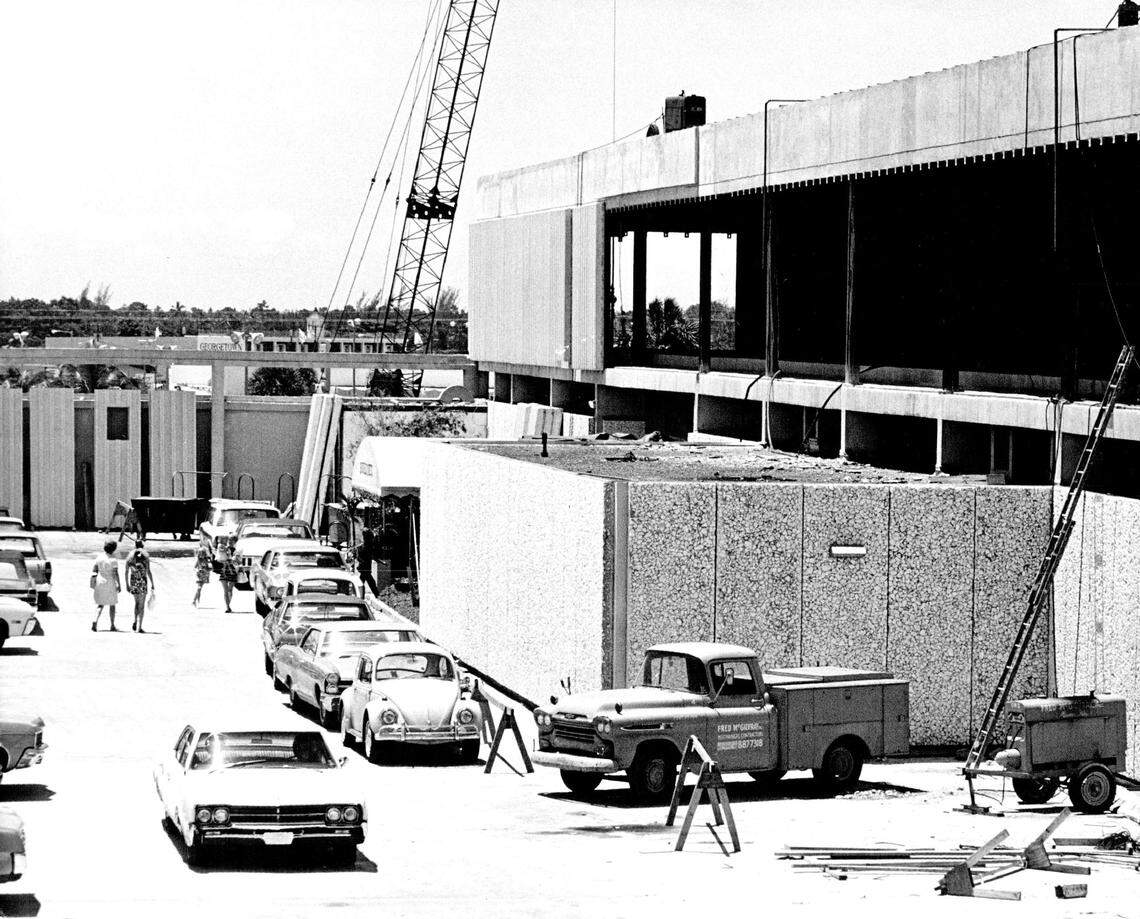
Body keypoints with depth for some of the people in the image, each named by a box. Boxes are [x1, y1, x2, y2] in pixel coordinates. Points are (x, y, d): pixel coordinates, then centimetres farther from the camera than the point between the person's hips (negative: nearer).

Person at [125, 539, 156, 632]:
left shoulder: (130, 556, 6)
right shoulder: (145, 556, -3)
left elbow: (127, 571, 6)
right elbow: (148, 571, -7)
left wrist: (127, 584, 12)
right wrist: (152, 584, -2)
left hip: (133, 581, 3)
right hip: (142, 581, -3)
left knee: (137, 603, 20)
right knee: (141, 605, 2)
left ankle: (135, 622, 4)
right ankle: (139, 626, -3)